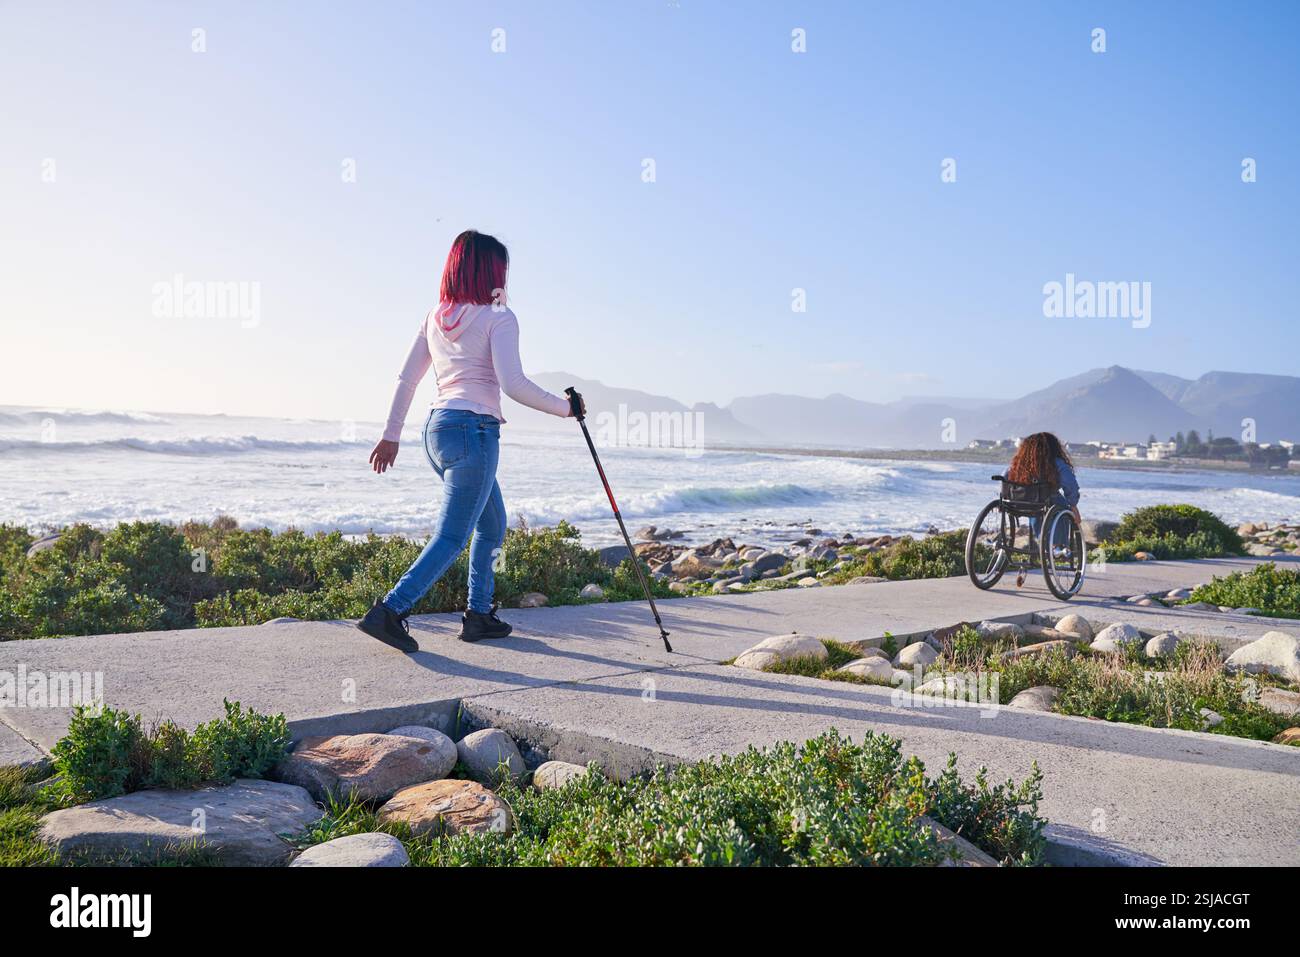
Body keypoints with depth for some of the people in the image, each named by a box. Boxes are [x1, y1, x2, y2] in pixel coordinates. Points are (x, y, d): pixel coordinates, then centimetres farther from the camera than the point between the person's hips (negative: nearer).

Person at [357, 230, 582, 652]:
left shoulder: (435, 317, 14)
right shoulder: (498, 318, -7)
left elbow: (405, 379, 13)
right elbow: (513, 384, -17)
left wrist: (391, 435, 17)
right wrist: (563, 407, -6)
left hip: (436, 427, 8)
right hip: (472, 430, -8)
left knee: (492, 523, 21)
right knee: (452, 536, -6)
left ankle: (479, 614, 21)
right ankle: (389, 610, -15)